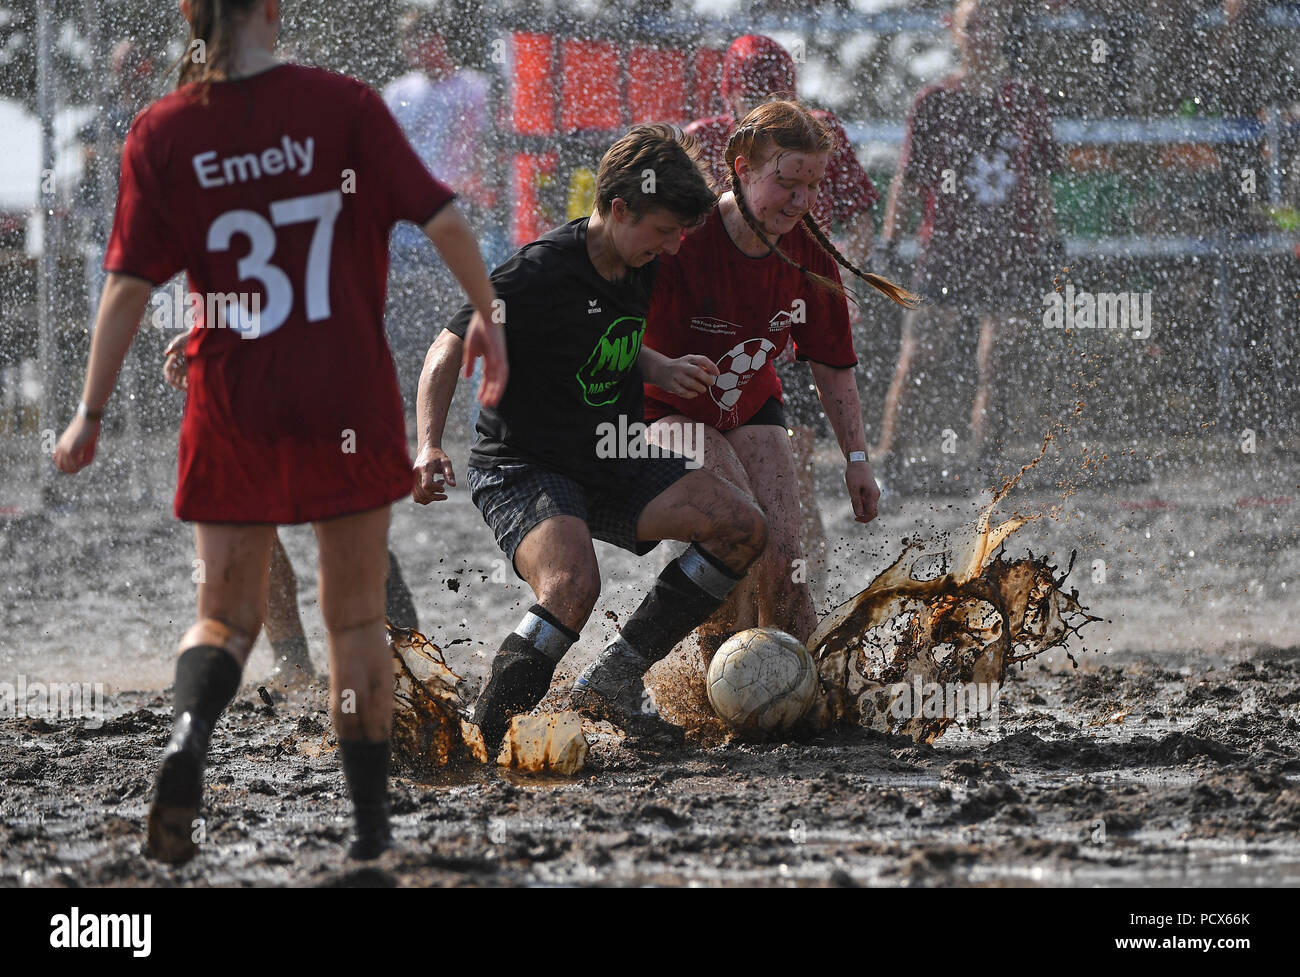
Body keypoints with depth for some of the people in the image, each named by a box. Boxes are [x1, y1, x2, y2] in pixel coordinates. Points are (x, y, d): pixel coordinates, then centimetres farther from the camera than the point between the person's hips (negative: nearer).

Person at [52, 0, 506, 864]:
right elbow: (441, 218, -9)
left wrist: (91, 416, 3)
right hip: (347, 398, -1)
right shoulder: (341, 105, -7)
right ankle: (371, 819, 17)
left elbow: (129, 287, -3)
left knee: (228, 612, 12)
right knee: (357, 615, 13)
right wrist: (487, 315, 6)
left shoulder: (162, 132, -3)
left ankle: (190, 729, -20)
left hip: (232, 404, 1)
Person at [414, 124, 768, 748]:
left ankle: (615, 681, 2)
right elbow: (451, 351, -16)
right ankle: (491, 728, -14)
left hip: (612, 463, 8)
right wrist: (429, 445, -31)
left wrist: (662, 370, 3)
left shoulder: (639, 268, 5)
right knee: (573, 587, -36)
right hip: (523, 472, -8)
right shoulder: (542, 271, -20)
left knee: (743, 529, -6)